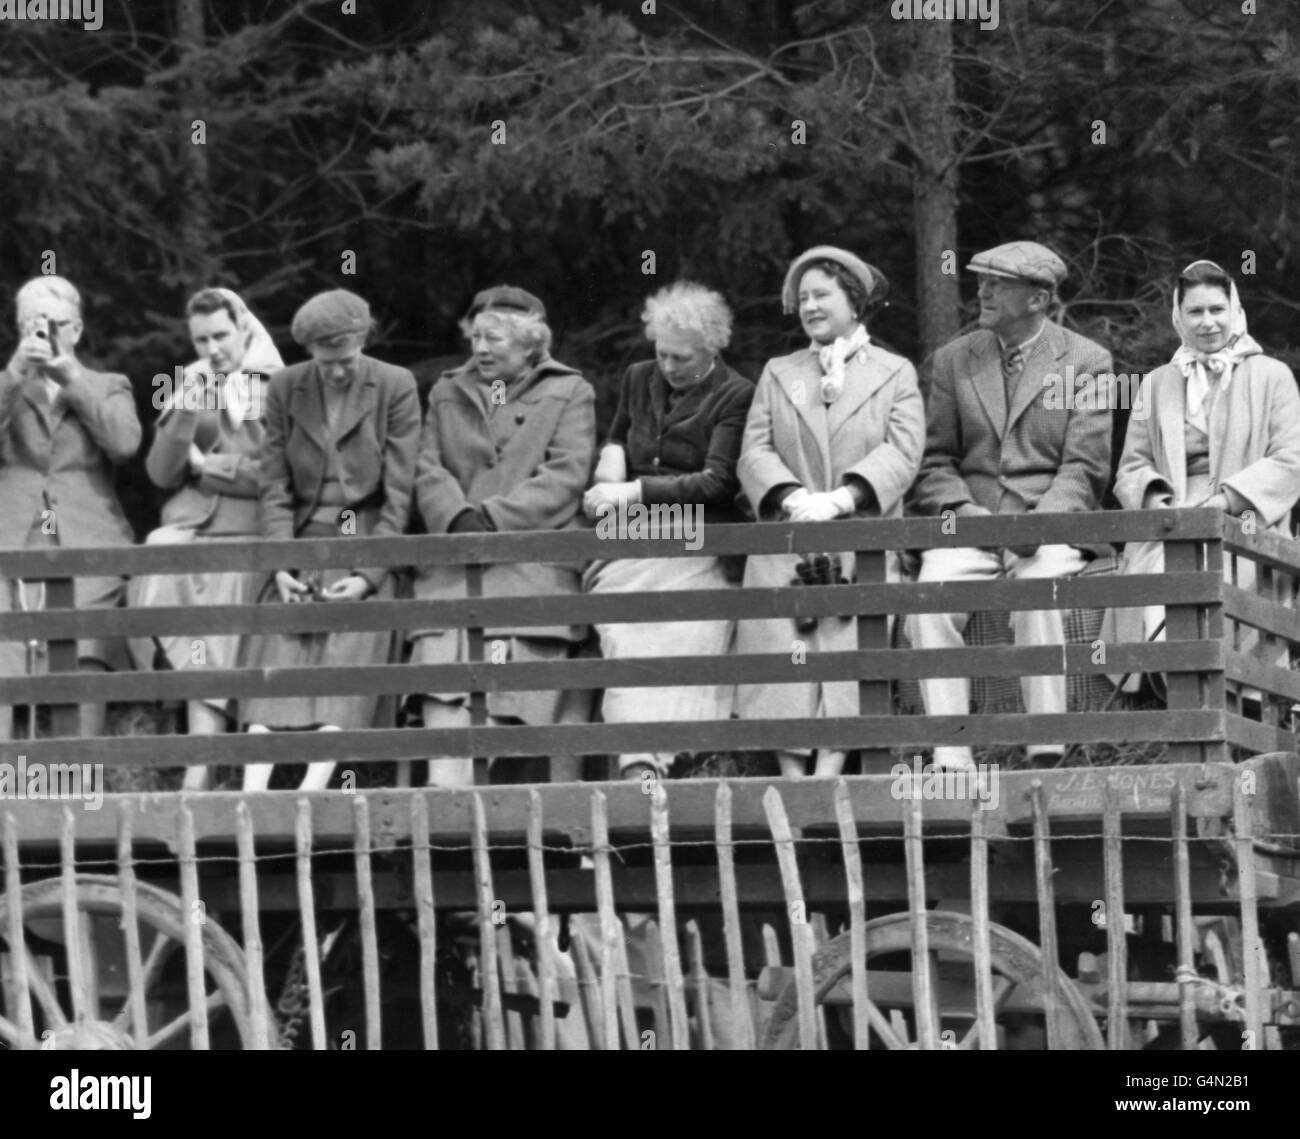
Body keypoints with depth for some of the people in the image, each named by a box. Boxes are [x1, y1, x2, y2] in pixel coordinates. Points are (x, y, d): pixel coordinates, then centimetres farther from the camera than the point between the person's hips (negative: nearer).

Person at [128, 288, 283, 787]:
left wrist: (207, 465, -2)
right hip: (184, 526, 4)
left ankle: (196, 779, -18)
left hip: (242, 535, -4)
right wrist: (185, 417, -4)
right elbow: (161, 474, 11)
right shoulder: (188, 389, 17)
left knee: (213, 649, -16)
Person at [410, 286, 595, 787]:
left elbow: (566, 476, -2)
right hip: (453, 567, 3)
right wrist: (458, 516, -11)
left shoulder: (569, 394, 11)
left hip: (531, 570, -3)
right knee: (444, 692, -15)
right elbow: (429, 469, 11)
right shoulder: (447, 393, 23)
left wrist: (494, 517, -13)